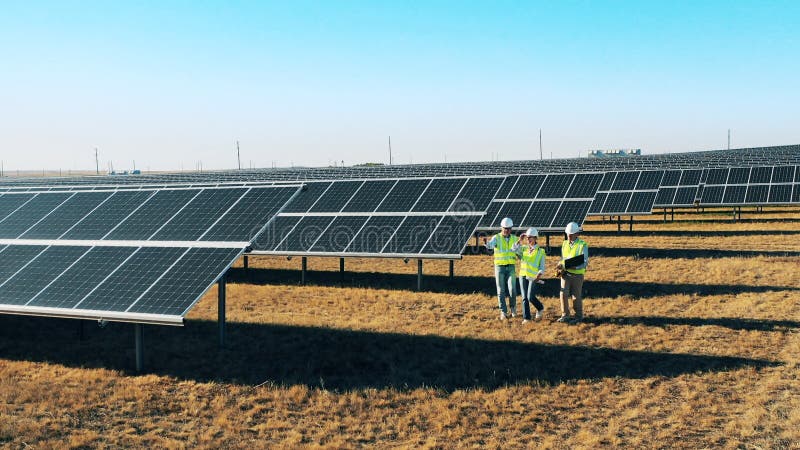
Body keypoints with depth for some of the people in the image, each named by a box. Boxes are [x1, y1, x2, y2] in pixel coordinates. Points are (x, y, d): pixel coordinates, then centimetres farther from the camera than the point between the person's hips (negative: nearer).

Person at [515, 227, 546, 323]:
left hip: (533, 277, -3)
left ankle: (540, 309, 16)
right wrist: (520, 241, -6)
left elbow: (542, 266, 1)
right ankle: (526, 318, 3)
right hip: (523, 276, 3)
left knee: (531, 297, -12)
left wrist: (539, 274, -16)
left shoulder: (540, 251, 3)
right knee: (524, 298, -1)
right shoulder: (523, 248, 11)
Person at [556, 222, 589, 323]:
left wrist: (573, 267, -27)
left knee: (576, 296, 3)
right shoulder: (564, 244, 9)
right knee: (563, 294, -3)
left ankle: (578, 316, 17)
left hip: (577, 274, -4)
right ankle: (565, 315, 9)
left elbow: (585, 263, -13)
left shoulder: (582, 245, -9)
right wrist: (561, 265, -4)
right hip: (565, 273, 4)